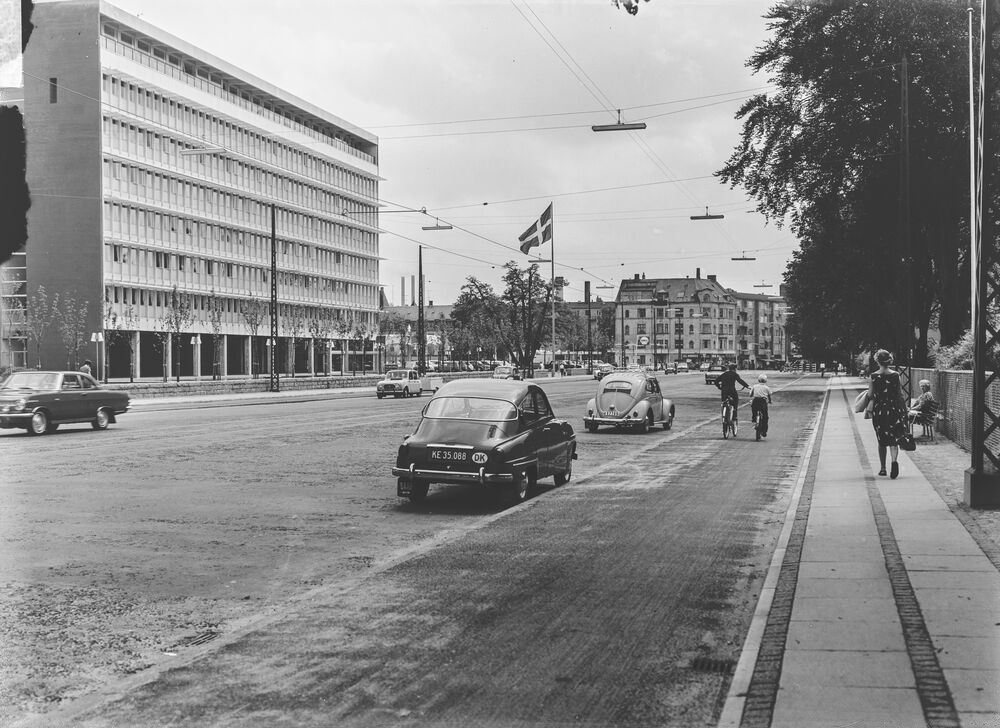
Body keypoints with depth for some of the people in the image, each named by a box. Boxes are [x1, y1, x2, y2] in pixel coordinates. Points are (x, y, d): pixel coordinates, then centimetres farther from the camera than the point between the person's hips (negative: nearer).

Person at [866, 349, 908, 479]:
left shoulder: (873, 376, -6)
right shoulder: (895, 375, -3)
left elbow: (870, 395, -4)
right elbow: (900, 394, 1)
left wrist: (868, 409, 14)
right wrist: (902, 410, 11)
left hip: (878, 410, 0)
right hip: (894, 409, 0)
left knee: (881, 441, 13)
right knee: (893, 439, 3)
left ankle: (883, 468, 18)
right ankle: (894, 461, -23)